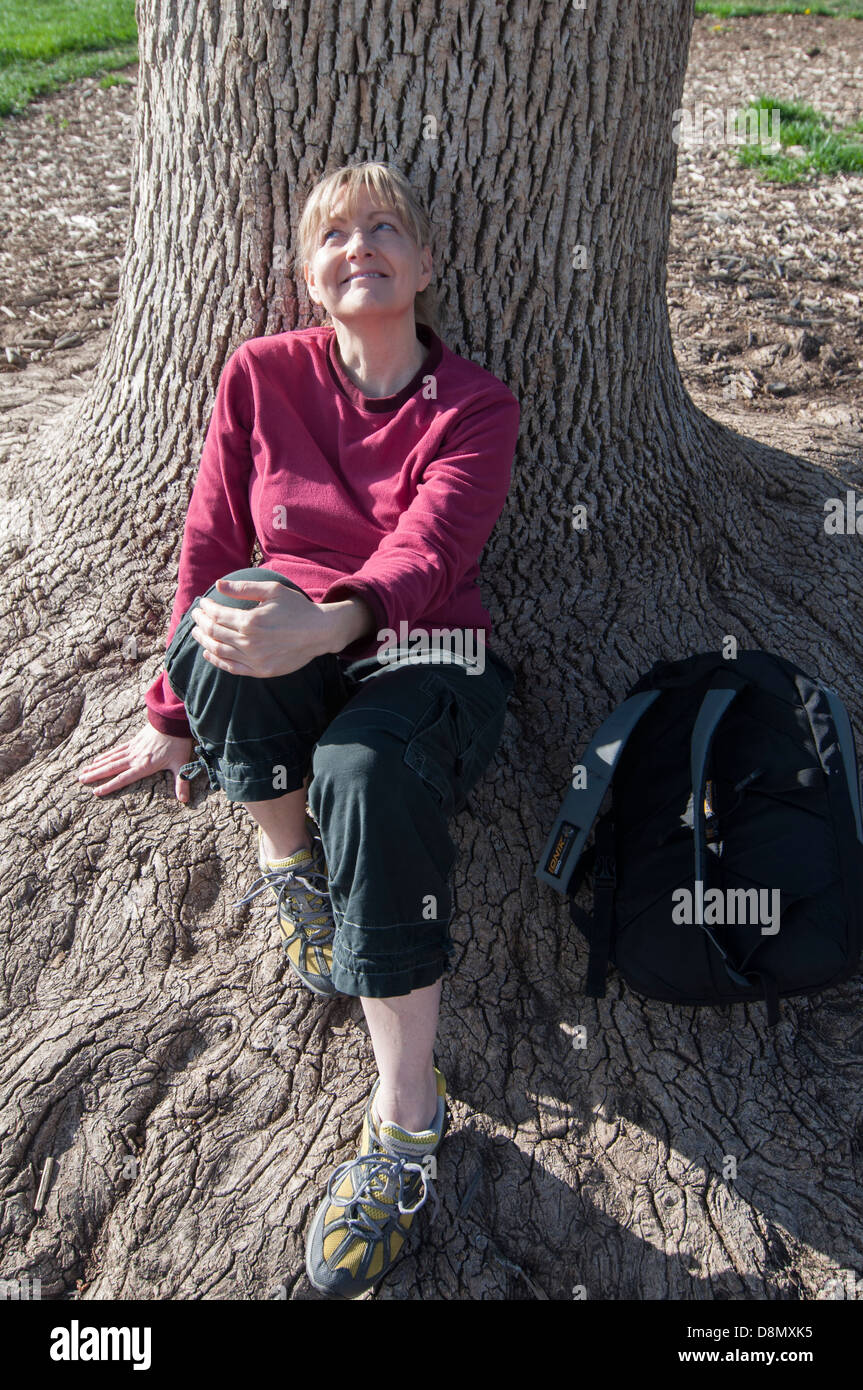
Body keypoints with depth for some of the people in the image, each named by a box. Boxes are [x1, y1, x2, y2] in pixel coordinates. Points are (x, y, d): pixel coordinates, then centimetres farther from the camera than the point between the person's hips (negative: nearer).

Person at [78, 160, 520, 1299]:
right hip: (278, 685, 2)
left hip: (424, 658, -1)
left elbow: (425, 550, -20)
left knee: (370, 772, -37)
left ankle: (406, 1121, -23)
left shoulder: (475, 405, -2)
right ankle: (288, 864, -8)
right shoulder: (262, 373, 5)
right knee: (229, 624, -35)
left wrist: (326, 623, -41)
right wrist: (176, 713, 6)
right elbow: (212, 546, 6)